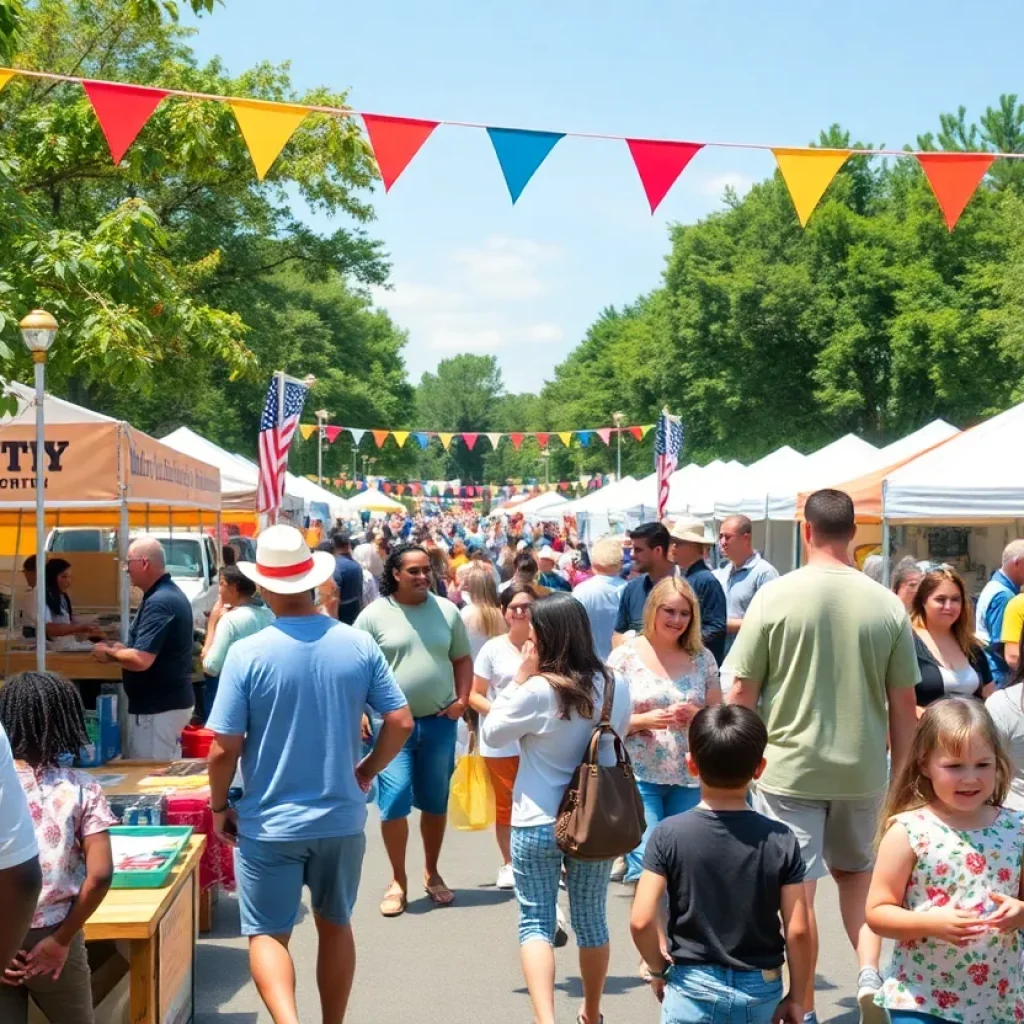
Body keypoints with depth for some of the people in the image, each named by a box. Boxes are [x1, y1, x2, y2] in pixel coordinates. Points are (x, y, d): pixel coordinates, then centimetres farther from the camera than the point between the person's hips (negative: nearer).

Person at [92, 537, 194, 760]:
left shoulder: (159, 602, -21)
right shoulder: (168, 594, 12)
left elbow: (142, 660, -27)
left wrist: (110, 653, -10)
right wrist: (122, 650, 10)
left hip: (158, 707, -10)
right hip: (168, 701, 10)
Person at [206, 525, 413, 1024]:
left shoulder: (247, 653, -15)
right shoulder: (359, 644, -6)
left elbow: (223, 748, -14)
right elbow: (401, 724, -4)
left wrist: (219, 806, 3)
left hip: (269, 824, -3)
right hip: (342, 818, 3)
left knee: (266, 934, 8)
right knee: (335, 926, 20)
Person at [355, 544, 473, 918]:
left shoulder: (446, 610, 4)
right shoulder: (374, 615, -5)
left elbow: (462, 659, 12)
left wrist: (462, 700, -1)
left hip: (439, 721, 3)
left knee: (436, 801, 12)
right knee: (394, 801, -7)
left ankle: (432, 873, 29)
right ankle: (398, 880, 9)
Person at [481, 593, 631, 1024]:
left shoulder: (537, 690, -20)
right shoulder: (615, 686, -3)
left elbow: (492, 733, -6)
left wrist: (520, 677, -8)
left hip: (538, 823, -4)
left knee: (536, 922, 4)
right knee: (591, 919, 18)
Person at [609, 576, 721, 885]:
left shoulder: (701, 658, 7)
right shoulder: (625, 656, 0)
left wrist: (696, 715, -10)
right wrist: (644, 720, -18)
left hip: (690, 779, 3)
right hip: (641, 777, -3)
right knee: (646, 866, -12)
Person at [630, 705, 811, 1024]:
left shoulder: (669, 835, -11)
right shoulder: (780, 840, -8)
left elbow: (641, 921, -14)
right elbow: (797, 930, -8)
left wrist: (658, 969, 4)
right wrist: (796, 996, 5)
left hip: (693, 987, -2)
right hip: (761, 989, 2)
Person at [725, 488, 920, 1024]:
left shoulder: (775, 597, -10)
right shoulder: (886, 604, -4)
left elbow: (741, 692, -6)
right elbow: (904, 704, 2)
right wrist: (901, 773, 15)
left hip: (788, 767, -3)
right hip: (863, 771, 3)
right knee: (857, 873, 23)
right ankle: (869, 975, 7)